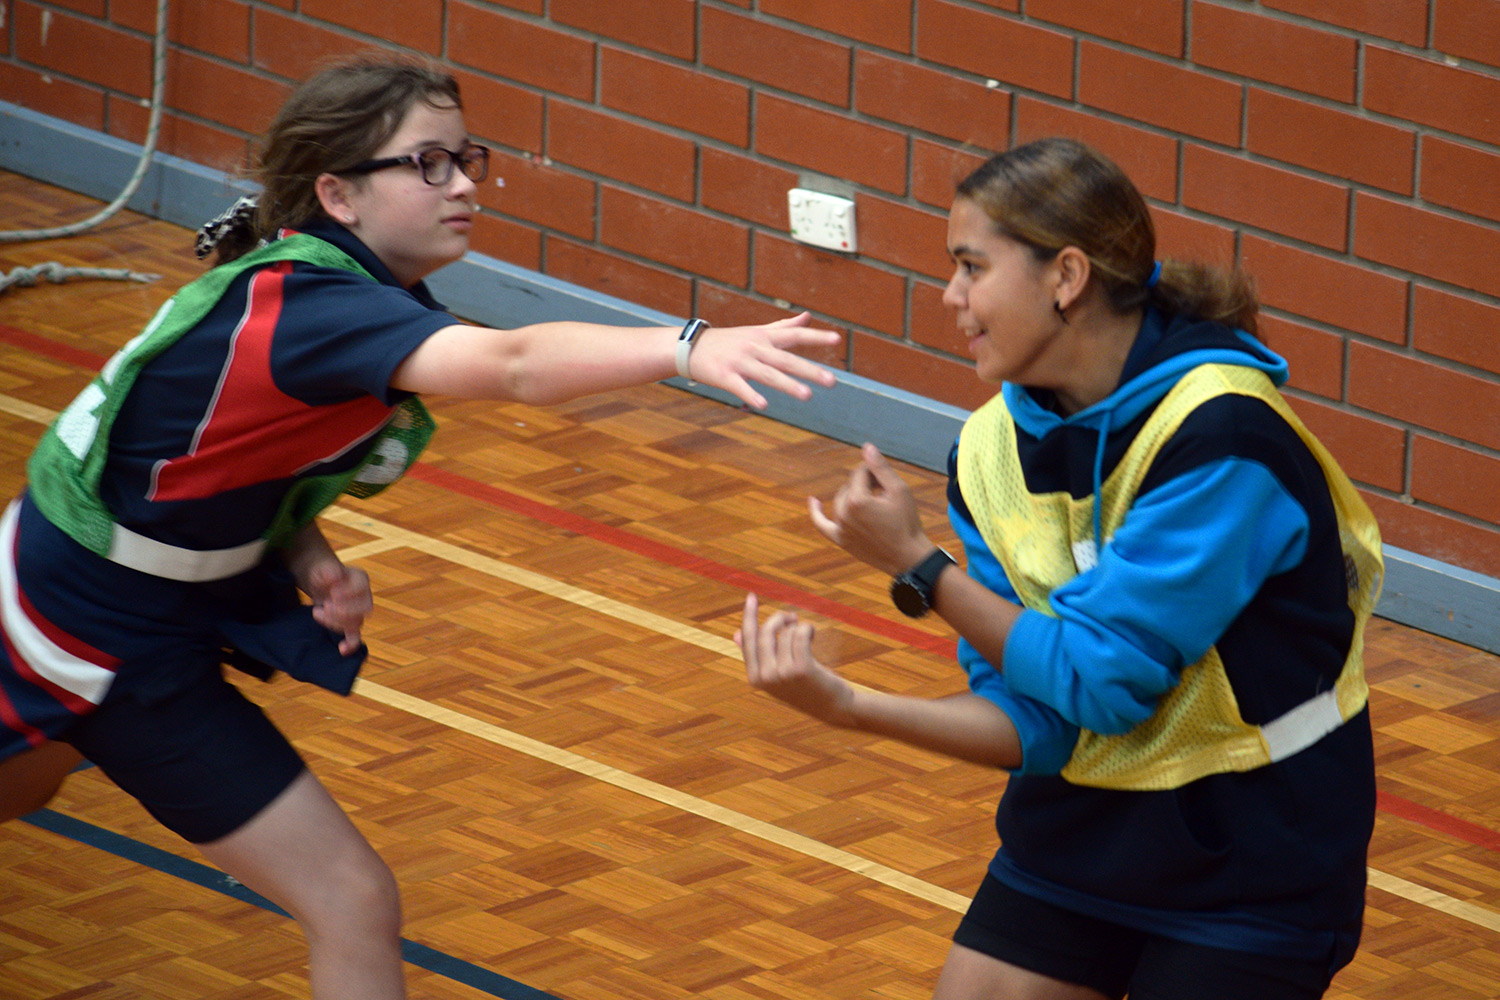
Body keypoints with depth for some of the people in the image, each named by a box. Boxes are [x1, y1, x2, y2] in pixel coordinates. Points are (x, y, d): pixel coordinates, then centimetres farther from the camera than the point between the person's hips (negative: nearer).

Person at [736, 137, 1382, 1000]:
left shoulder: (1219, 435, -23)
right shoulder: (994, 448, -2)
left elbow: (1097, 682, -22)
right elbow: (1036, 718, -5)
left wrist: (917, 564, -18)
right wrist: (850, 706, -19)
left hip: (1254, 856, -6)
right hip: (1084, 823, 6)